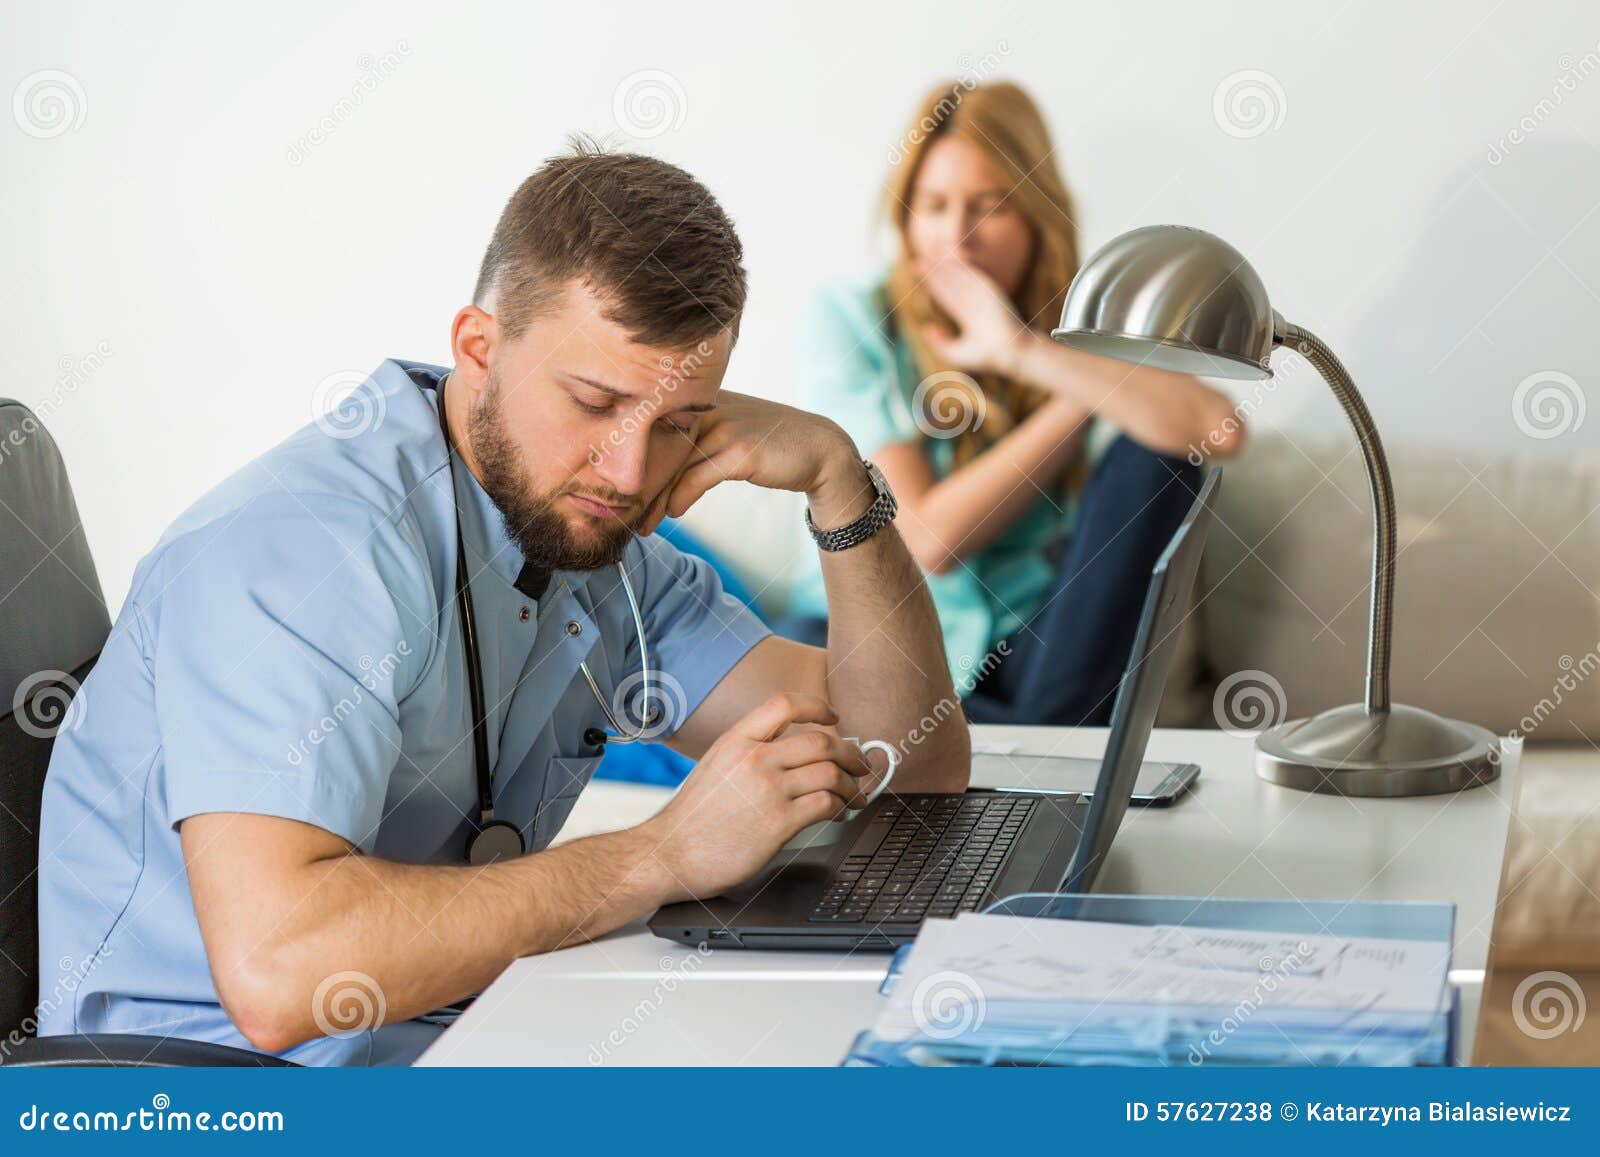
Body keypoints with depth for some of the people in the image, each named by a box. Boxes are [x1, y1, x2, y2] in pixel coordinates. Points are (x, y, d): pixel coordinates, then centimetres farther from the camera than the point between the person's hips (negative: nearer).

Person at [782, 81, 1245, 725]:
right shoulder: (850, 322, -10)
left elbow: (1219, 430, -27)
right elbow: (928, 540, -18)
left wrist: (1025, 352, -28)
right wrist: (1090, 390, -15)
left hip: (1033, 647, 2)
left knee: (1155, 454, -19)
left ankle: (1058, 730, -20)